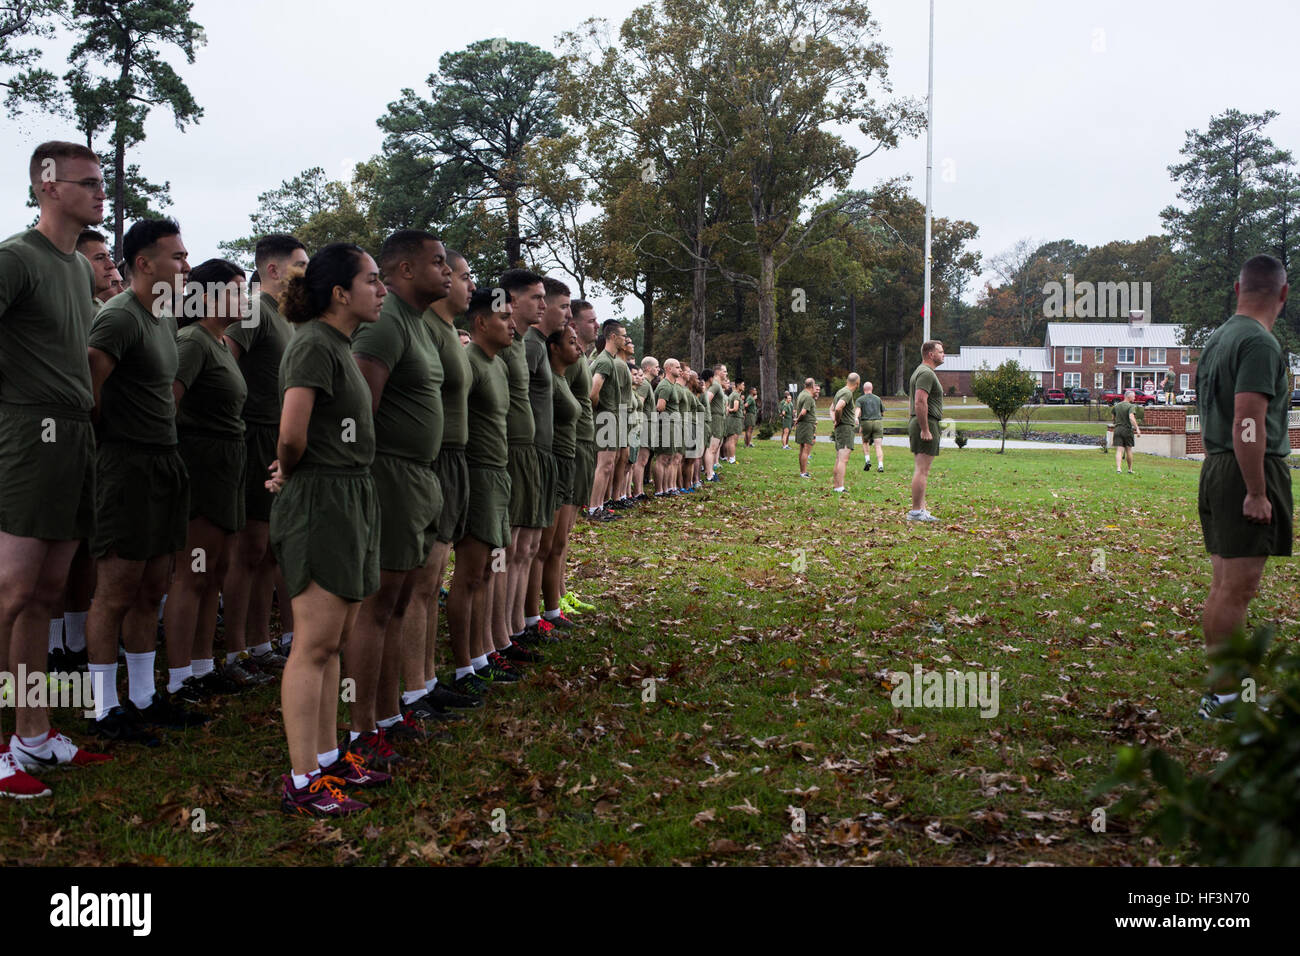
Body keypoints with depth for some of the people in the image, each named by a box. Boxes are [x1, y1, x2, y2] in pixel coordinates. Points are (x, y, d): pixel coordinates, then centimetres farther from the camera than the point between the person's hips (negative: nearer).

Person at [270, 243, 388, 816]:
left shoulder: (339, 345, 15)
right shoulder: (314, 345, -15)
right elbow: (291, 434, -26)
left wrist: (289, 472, 16)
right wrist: (289, 472, -6)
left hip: (352, 499, 10)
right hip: (320, 502, -10)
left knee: (335, 642, 14)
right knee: (314, 645, -6)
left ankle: (328, 758, 24)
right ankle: (303, 783, -1)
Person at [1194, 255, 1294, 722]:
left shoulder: (1216, 339, 16)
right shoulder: (1260, 342, -14)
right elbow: (1248, 424, -21)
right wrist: (1256, 492, -18)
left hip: (1214, 470, 10)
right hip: (1247, 473, -10)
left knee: (1222, 586, 12)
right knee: (1237, 590, -6)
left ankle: (1223, 690, 19)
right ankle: (1224, 698, -3)